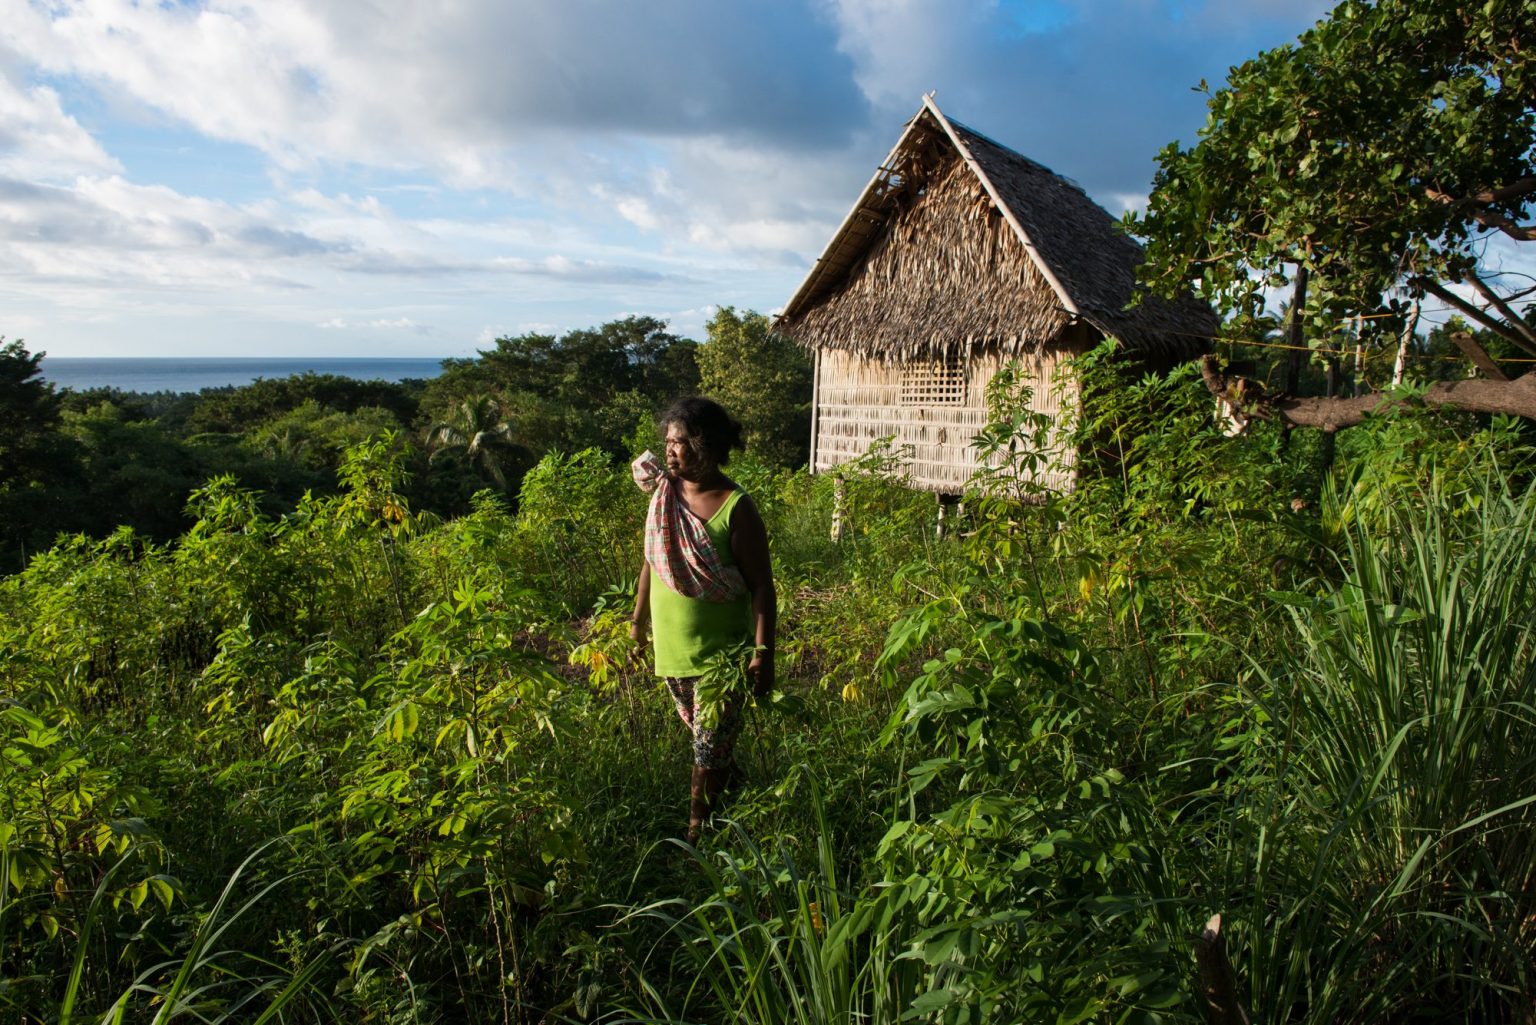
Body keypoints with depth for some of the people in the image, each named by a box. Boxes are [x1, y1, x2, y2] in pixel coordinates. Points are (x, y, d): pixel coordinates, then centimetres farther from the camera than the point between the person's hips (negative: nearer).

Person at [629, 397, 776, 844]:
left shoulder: (736, 509, -20)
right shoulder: (664, 492, -2)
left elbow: (762, 586, -17)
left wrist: (763, 652, -21)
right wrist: (639, 617, 16)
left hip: (720, 651, -6)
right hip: (670, 644, 6)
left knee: (709, 749, 5)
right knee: (700, 731, 24)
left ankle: (697, 832, 24)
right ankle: (732, 780, 49)